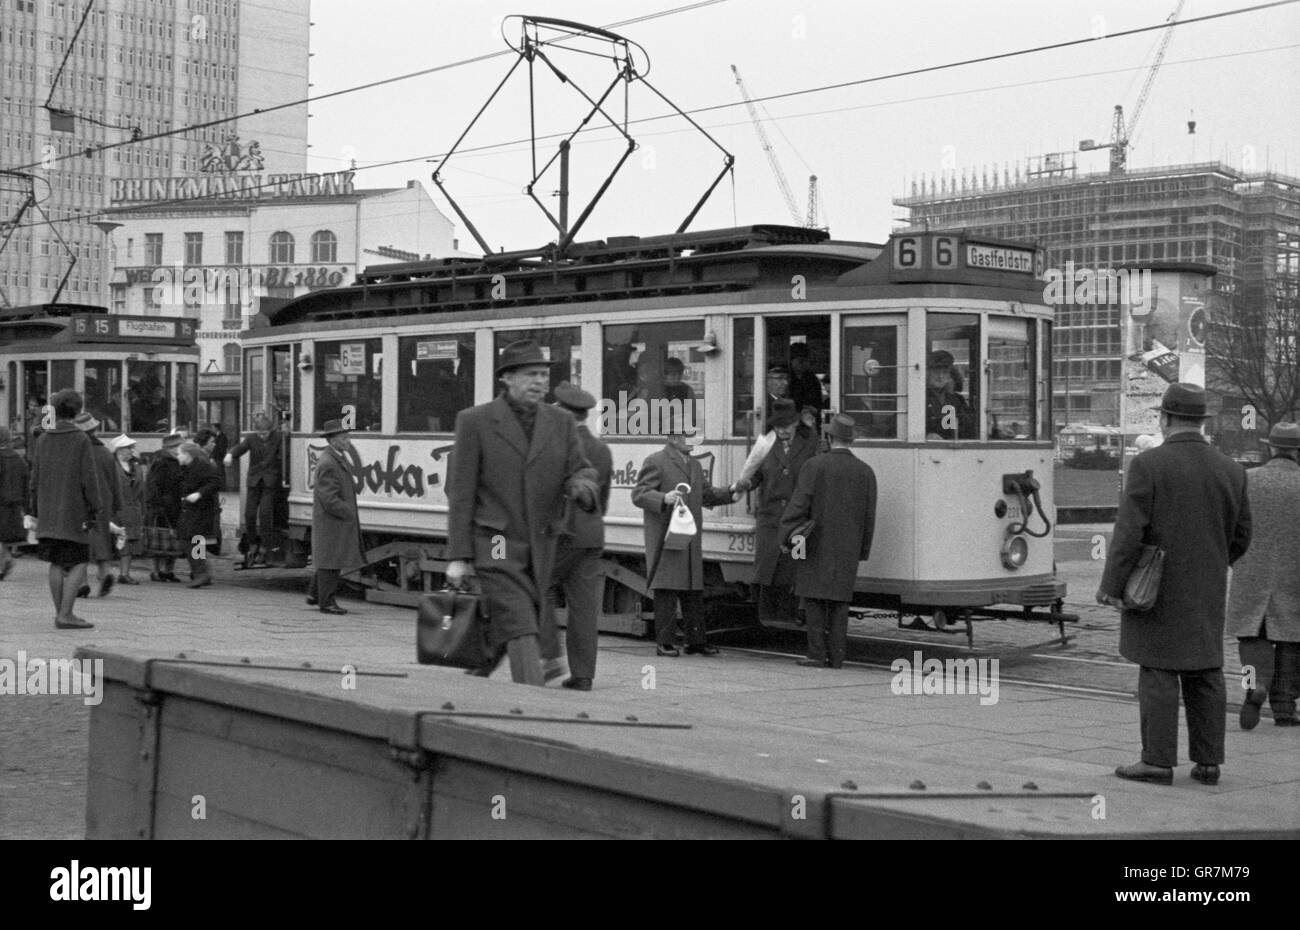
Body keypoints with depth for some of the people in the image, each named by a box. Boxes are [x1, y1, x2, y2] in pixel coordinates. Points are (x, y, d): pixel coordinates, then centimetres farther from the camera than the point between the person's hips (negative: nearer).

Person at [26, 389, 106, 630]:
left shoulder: (43, 439, 5)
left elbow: (35, 479, 8)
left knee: (56, 564, 10)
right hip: (73, 513, -5)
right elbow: (89, 479, -13)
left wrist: (34, 511, 15)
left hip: (48, 515, 5)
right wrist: (95, 510, -6)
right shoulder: (81, 440, -10)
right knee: (78, 564, -2)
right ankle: (65, 614, -11)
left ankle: (61, 613, 12)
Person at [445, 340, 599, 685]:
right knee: (520, 630, -15)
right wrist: (458, 556, -8)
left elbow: (580, 471, 5)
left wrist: (583, 488, -22)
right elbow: (460, 492, -4)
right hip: (494, 546, -5)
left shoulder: (561, 423, 9)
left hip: (539, 550, 5)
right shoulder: (475, 421, -3)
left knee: (501, 632, 13)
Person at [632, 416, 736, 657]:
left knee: (694, 591, 9)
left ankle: (696, 640, 15)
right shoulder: (656, 462, -4)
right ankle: (664, 642, -1)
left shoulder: (694, 465, 21)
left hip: (691, 540, 8)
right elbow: (639, 494, -9)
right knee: (666, 591, -6)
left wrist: (730, 493, 14)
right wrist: (663, 498, -25)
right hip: (666, 539, -8)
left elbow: (706, 496, 27)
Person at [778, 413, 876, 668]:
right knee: (839, 600, 8)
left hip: (815, 546, -3)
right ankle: (836, 655, 7)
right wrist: (862, 550, 14)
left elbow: (798, 505, -11)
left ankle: (817, 654, -3)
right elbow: (869, 517, 6)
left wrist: (786, 536, -4)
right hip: (847, 550, 3)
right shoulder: (866, 472, 3)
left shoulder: (814, 467, -8)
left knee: (814, 599, 1)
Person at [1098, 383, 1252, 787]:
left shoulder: (1147, 465, -12)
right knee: (1205, 676, 9)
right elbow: (1240, 537, 9)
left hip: (1157, 591, -4)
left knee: (1158, 673, -1)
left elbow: (1129, 531, -16)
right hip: (1207, 594, 4)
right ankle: (1208, 762, 12)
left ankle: (1158, 761, -1)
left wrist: (1111, 586, -11)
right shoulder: (1230, 470, 3)